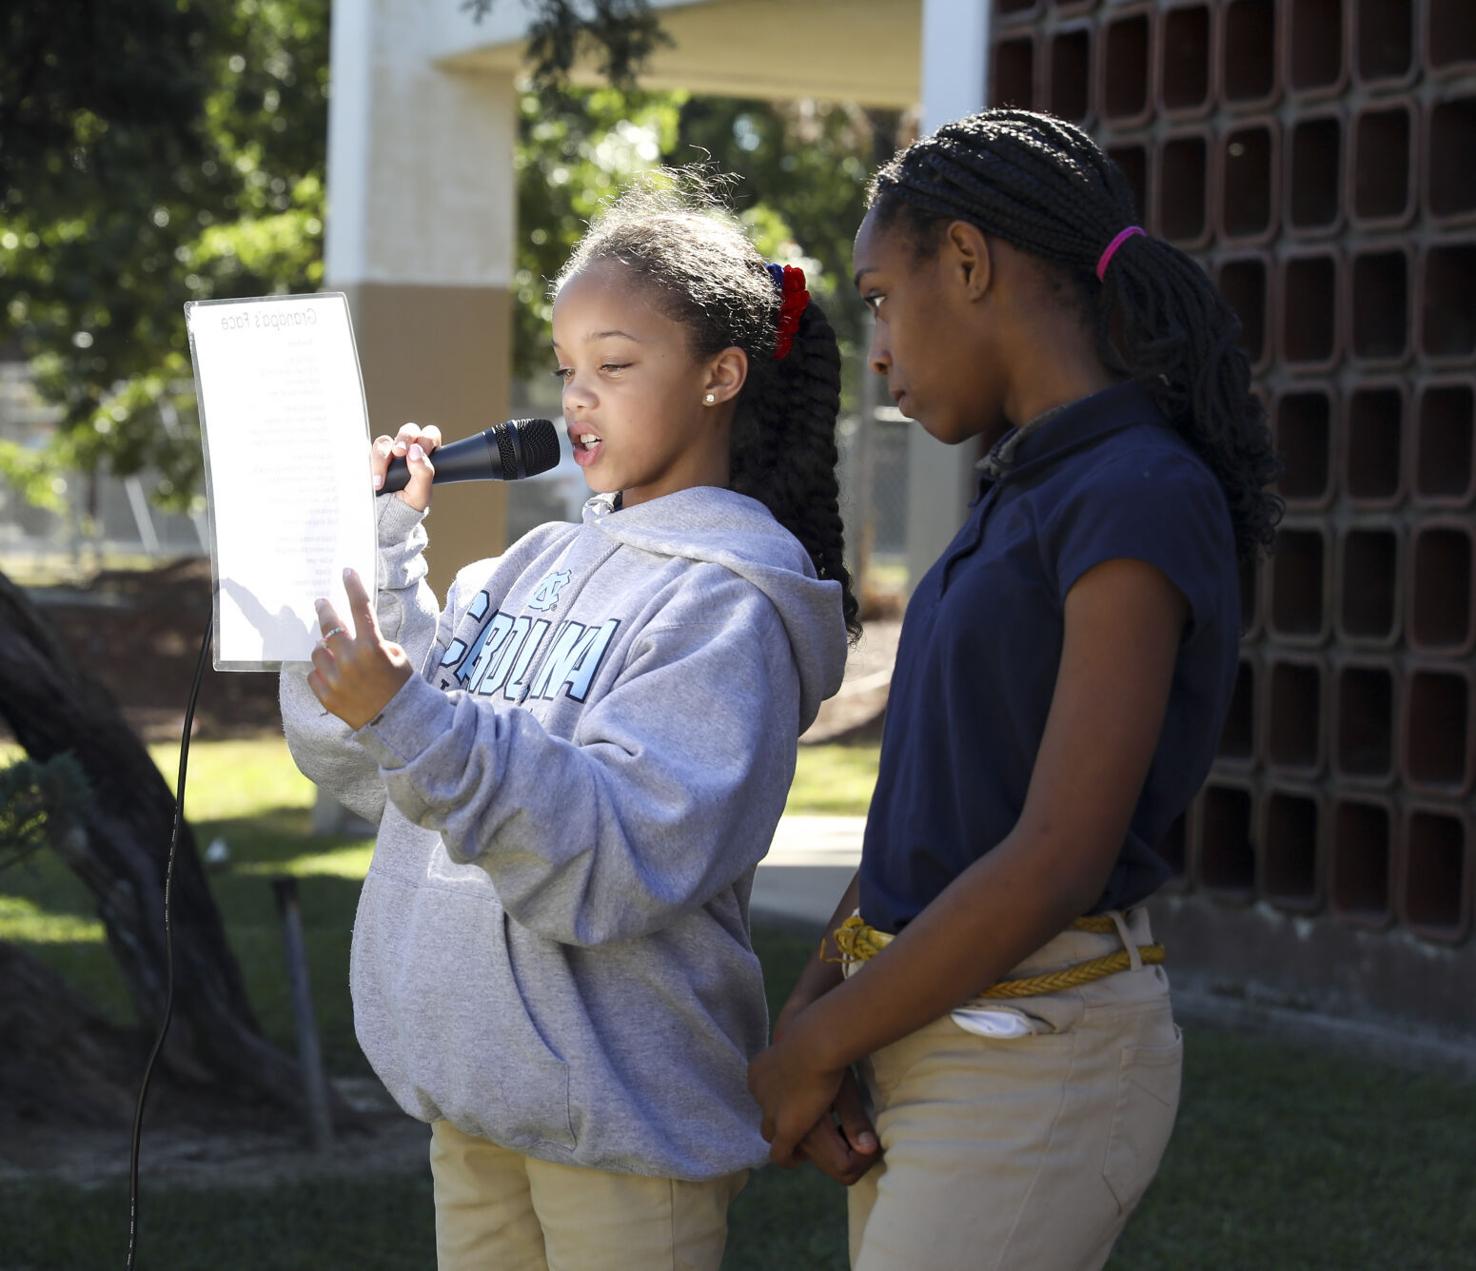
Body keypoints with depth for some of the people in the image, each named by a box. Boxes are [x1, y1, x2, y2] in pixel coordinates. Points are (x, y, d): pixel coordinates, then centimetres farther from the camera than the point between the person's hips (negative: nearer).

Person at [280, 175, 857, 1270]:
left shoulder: (727, 600, -10)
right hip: (479, 1098, 7)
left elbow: (618, 862, -23)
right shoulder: (541, 566, 12)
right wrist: (371, 543, 3)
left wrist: (410, 720, -32)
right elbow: (355, 763, 10)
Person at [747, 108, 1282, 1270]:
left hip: (1032, 1069, -8)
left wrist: (814, 1050, -12)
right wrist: (811, 1011, -2)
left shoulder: (1145, 502, -16)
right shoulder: (1025, 499, 13)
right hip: (923, 1031, 8)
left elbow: (1058, 861, -21)